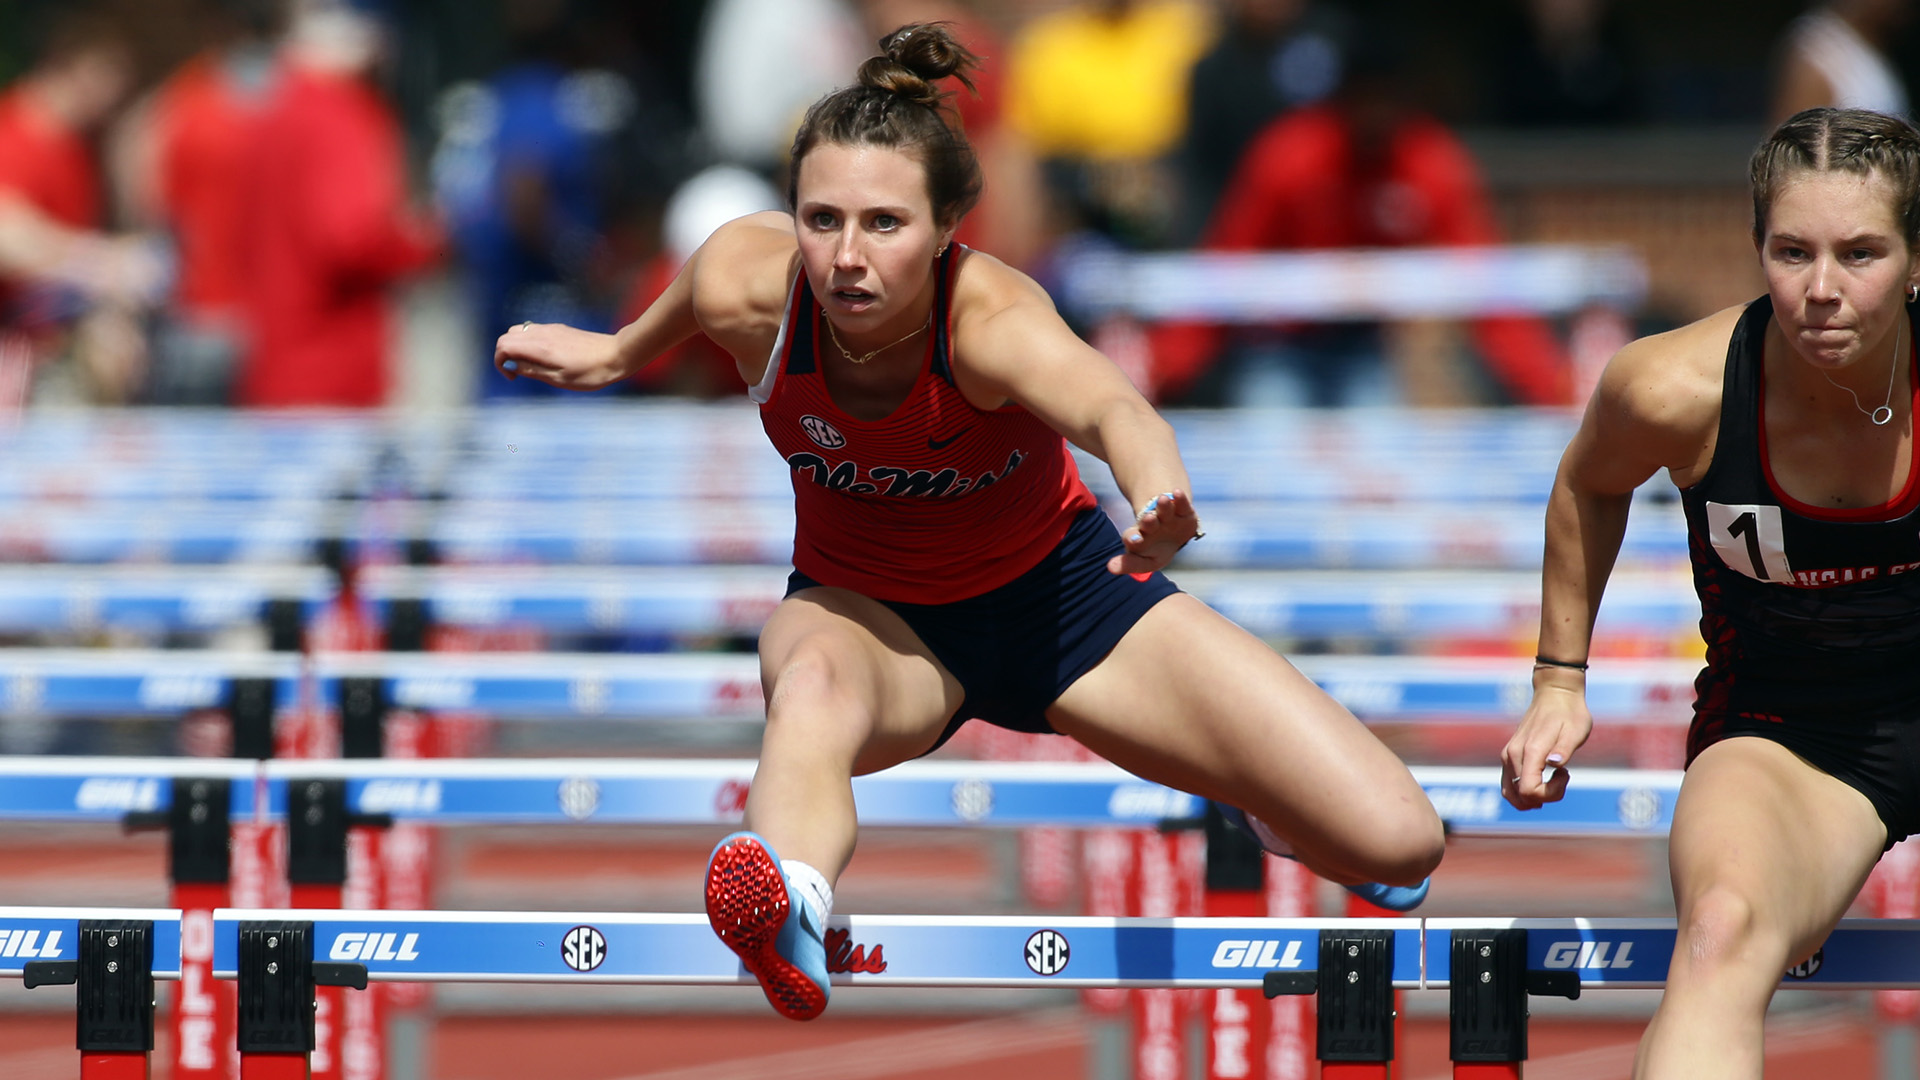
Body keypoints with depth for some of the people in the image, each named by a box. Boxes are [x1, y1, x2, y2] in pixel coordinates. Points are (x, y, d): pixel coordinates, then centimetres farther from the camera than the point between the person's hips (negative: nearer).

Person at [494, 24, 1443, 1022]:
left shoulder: (992, 317, -36)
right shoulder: (742, 289, -26)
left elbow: (1107, 405, -59)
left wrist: (1157, 495, -81)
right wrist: (620, 352, 20)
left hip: (1053, 589, -1)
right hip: (863, 605, 1)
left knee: (1396, 842, -11)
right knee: (811, 688, -41)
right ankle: (788, 904, -72)